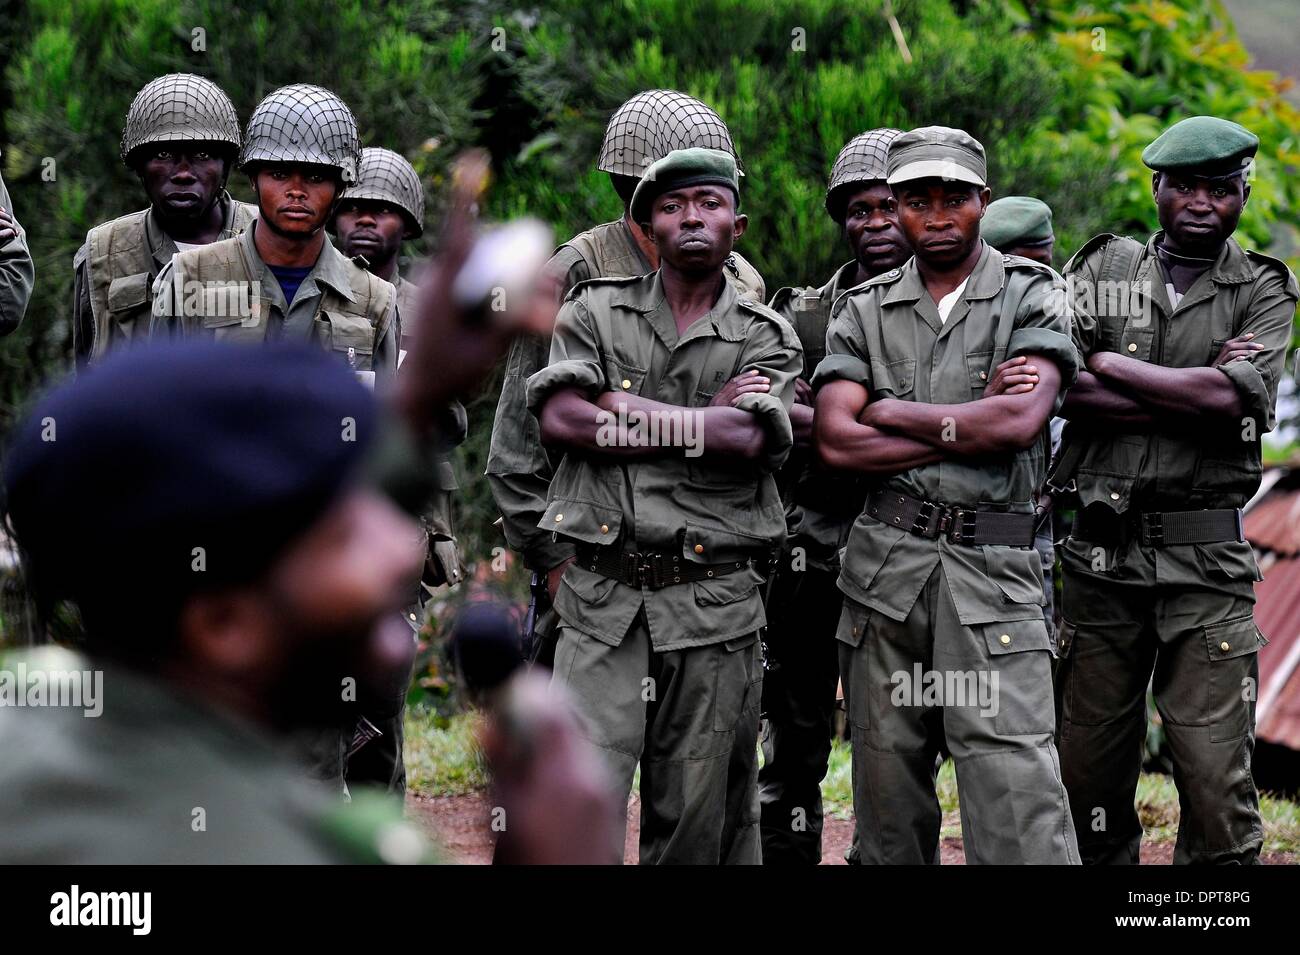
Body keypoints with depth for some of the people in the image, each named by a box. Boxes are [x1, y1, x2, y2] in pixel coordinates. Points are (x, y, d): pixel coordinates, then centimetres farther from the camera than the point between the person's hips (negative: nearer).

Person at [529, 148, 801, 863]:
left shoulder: (767, 339, 8)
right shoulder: (594, 312, 10)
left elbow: (748, 441, -12)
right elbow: (559, 420, -8)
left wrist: (618, 406, -7)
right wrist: (707, 418, -6)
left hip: (715, 607, 1)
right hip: (603, 596, 0)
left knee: (696, 823, 6)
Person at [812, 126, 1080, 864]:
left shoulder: (1032, 296, 5)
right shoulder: (865, 311, 12)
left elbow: (1021, 418, -12)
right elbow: (835, 441, -2)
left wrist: (891, 413, -3)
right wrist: (969, 432, -6)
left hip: (993, 566, -3)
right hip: (886, 561, 3)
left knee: (1018, 792, -13)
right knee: (888, 793, 8)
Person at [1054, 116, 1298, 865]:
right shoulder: (1101, 269, 10)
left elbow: (1232, 397, -12)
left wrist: (1107, 362, -7)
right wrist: (1194, 395, -11)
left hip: (1206, 557, -1)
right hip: (1101, 549, 1)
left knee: (1217, 775, -5)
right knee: (1090, 765, 6)